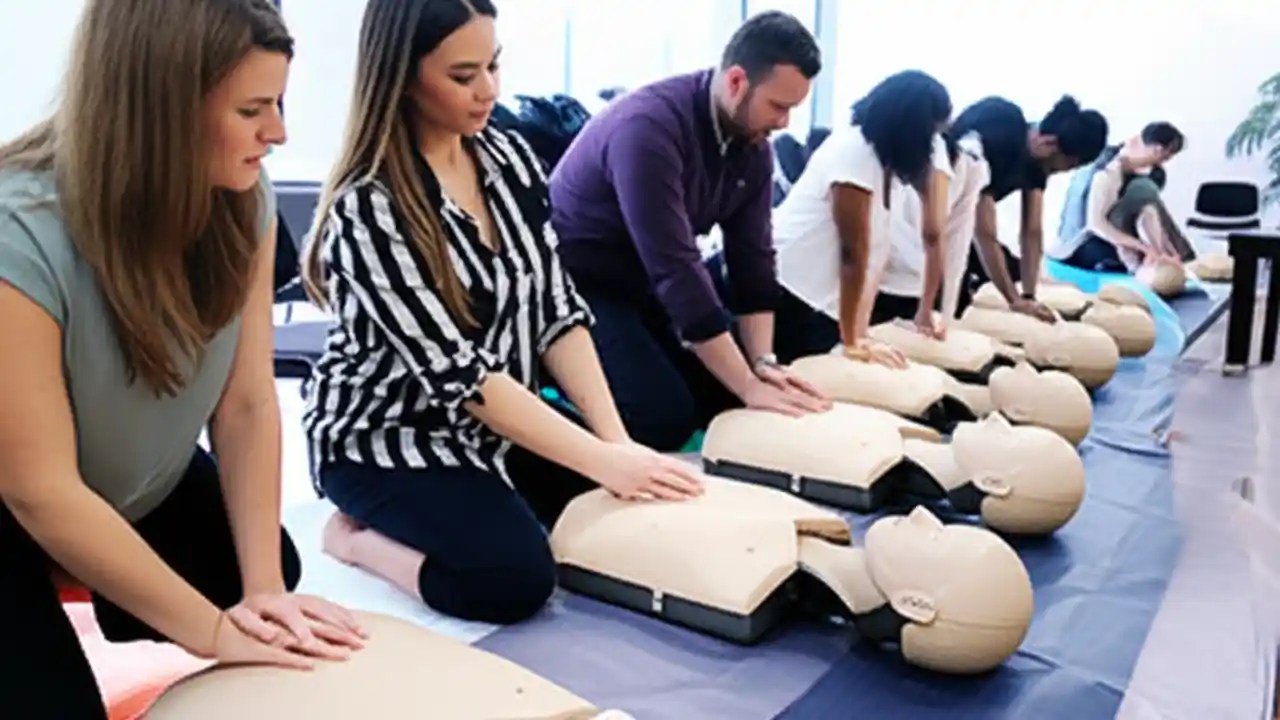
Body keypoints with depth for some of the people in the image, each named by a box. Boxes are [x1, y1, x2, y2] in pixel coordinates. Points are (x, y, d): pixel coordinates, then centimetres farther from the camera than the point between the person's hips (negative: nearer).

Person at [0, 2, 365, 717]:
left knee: (277, 569, 12)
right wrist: (212, 630, -25)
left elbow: (249, 406, -16)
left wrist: (264, 588, -20)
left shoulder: (243, 197, -19)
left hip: (141, 483, 5)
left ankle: (118, 589, 31)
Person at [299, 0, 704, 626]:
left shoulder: (510, 158, -2)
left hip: (496, 421, 7)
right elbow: (458, 371, -25)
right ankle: (361, 535, 1)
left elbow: (557, 311, -3)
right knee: (518, 577, -24)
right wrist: (601, 460, -27)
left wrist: (617, 441, -14)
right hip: (387, 434, -7)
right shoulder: (367, 208, -22)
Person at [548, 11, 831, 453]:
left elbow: (751, 255, -2)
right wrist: (749, 387, -30)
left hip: (645, 283, 8)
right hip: (578, 282, -8)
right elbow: (676, 268, -33)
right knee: (665, 416, -19)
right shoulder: (649, 126, -31)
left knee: (723, 393, 2)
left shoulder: (753, 144, -4)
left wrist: (763, 363, -13)